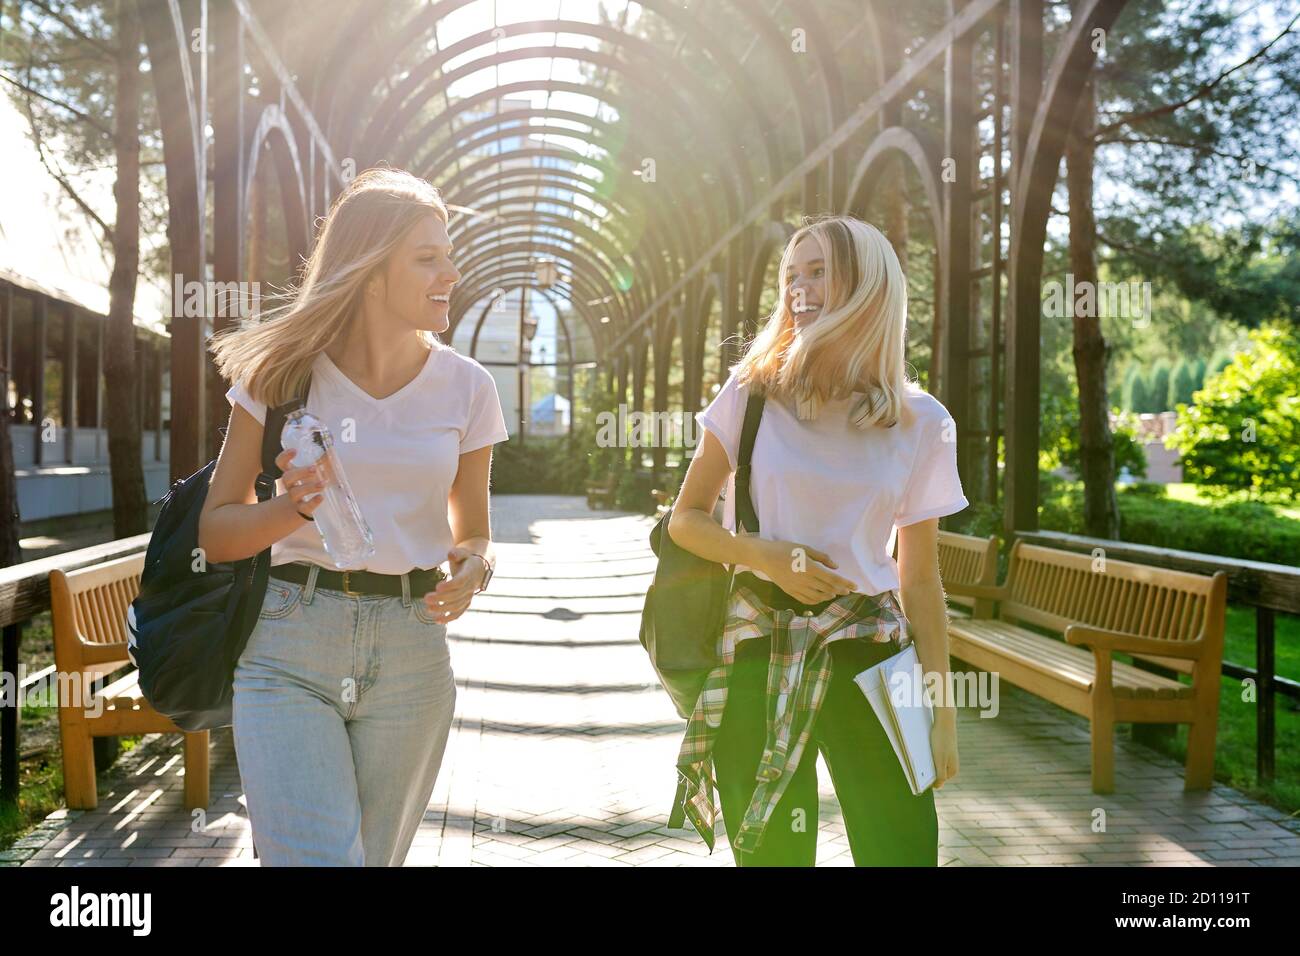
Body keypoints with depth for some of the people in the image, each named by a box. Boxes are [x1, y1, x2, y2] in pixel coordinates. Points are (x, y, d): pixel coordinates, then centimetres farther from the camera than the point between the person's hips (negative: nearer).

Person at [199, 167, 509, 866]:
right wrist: (290, 508, -18)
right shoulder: (284, 372, -1)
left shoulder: (465, 387, 3)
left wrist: (472, 571, -12)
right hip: (289, 649, -2)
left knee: (374, 857, 14)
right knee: (318, 859, -15)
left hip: (410, 652, 2)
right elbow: (214, 531, 2)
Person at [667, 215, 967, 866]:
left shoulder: (923, 422, 2)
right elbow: (686, 519, 6)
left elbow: (920, 577, 7)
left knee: (902, 847, -1)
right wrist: (765, 555, -13)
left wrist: (941, 708, 6)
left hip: (869, 649, 1)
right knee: (770, 852, 6)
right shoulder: (754, 391, -1)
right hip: (759, 650, 0)